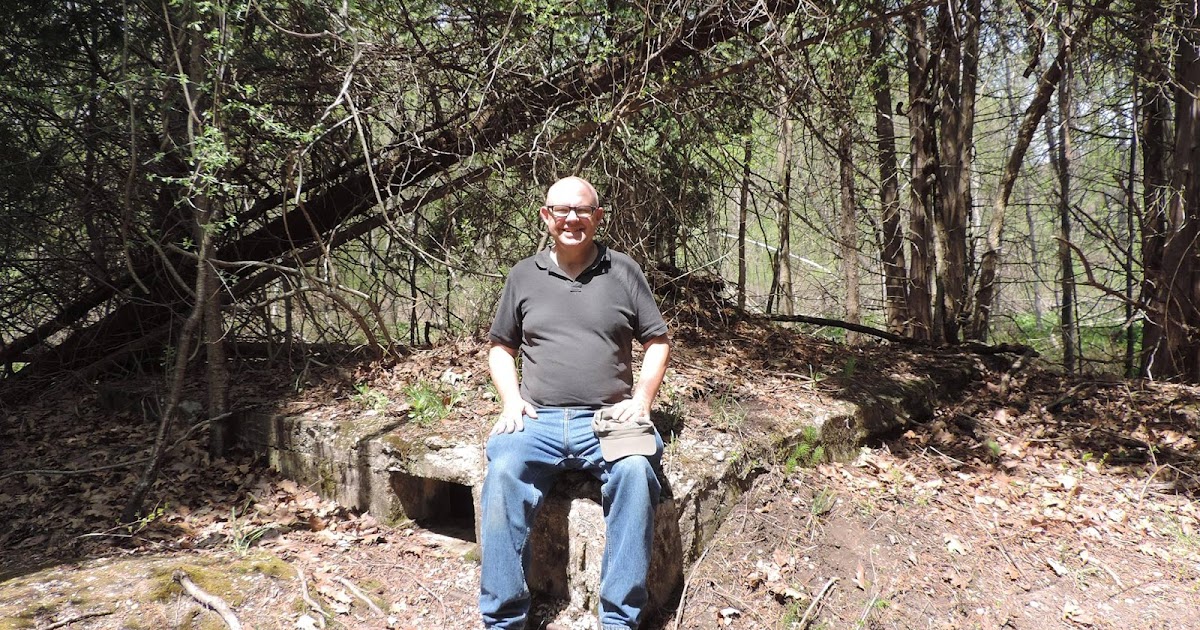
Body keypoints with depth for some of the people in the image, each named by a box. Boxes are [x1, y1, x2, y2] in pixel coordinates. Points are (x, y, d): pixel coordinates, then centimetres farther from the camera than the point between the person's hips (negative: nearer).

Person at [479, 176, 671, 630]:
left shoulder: (623, 271, 10)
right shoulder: (524, 275, 13)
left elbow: (657, 341, 13)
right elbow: (500, 347, 20)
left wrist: (642, 398, -1)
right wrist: (511, 399, 3)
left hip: (609, 420, -1)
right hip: (538, 421, 1)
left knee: (635, 472, -32)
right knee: (504, 473, -29)